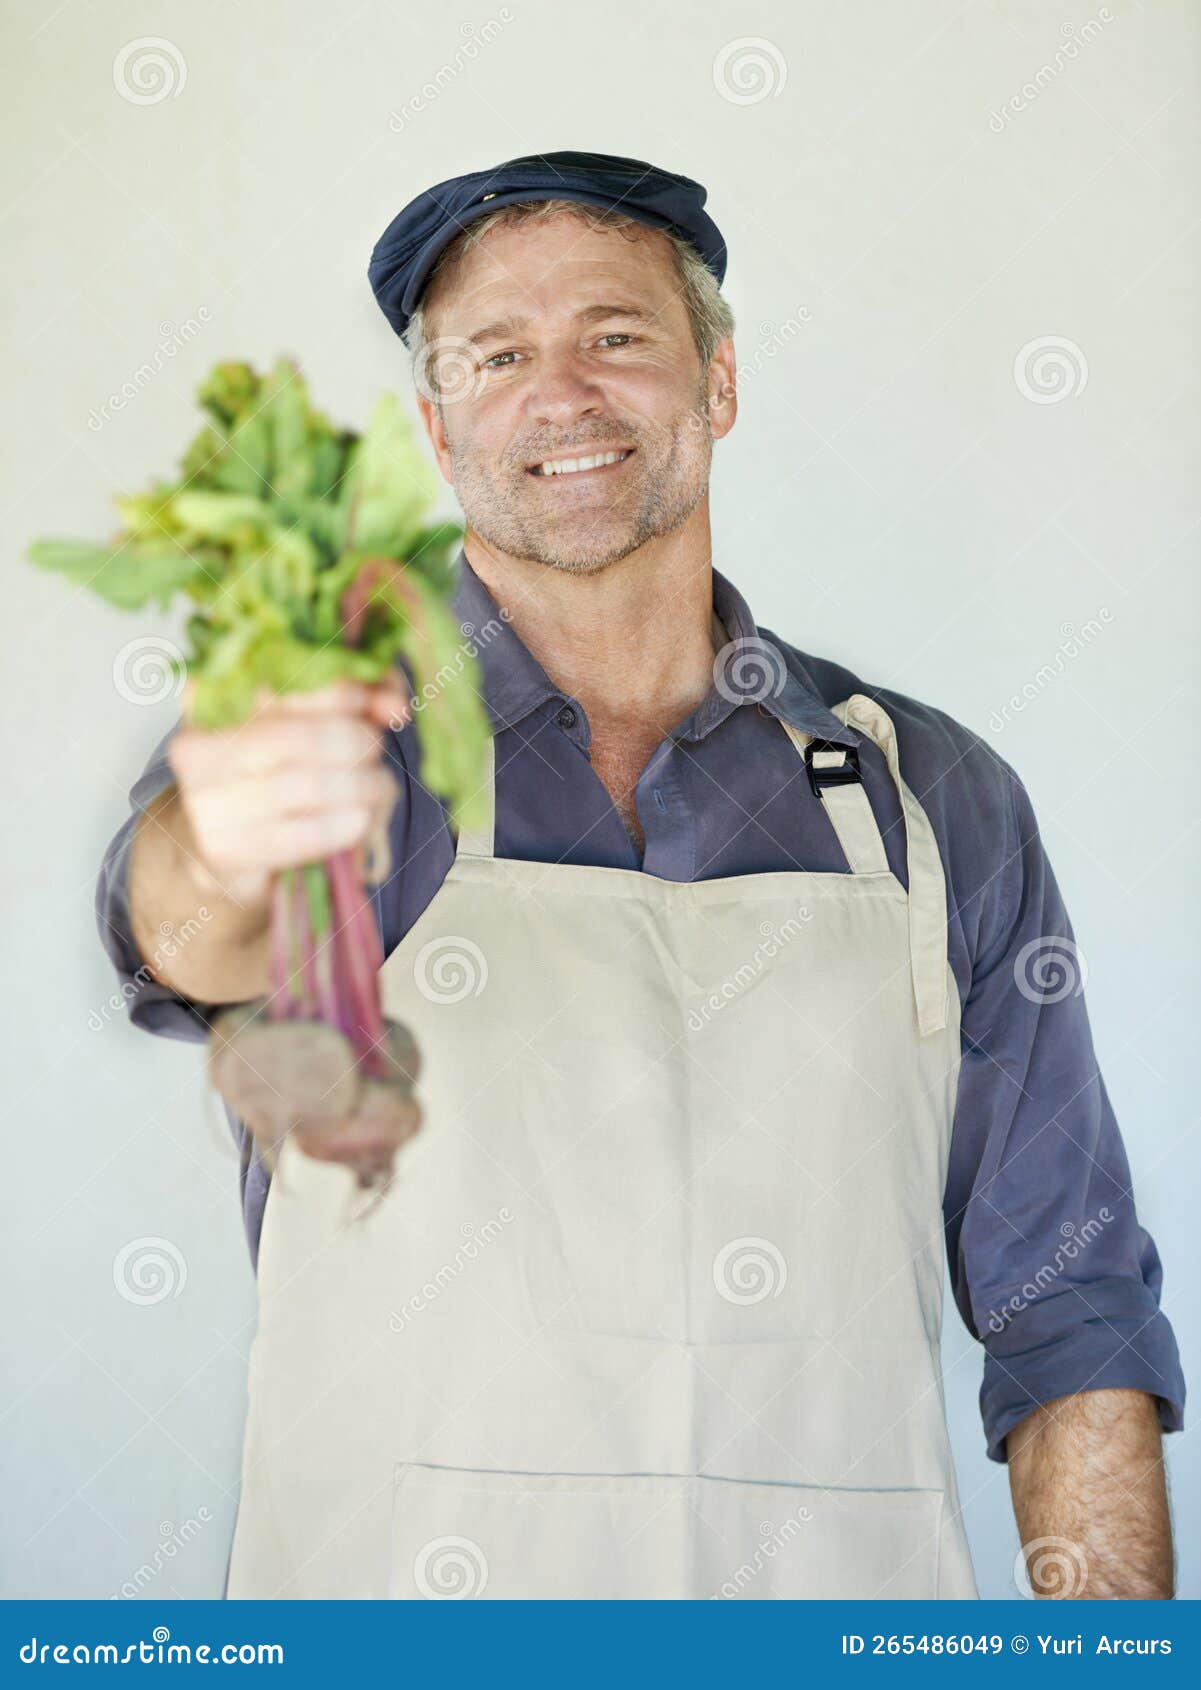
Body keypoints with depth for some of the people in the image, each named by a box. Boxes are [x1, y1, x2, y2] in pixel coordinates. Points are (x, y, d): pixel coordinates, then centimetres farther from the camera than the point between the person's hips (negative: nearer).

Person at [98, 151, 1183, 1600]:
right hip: (390, 1605, -1)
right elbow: (194, 931, -26)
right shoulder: (346, 736, -2)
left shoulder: (937, 801, 3)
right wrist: (230, 846, -48)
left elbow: (1069, 1315, 4)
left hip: (838, 1595, 1)